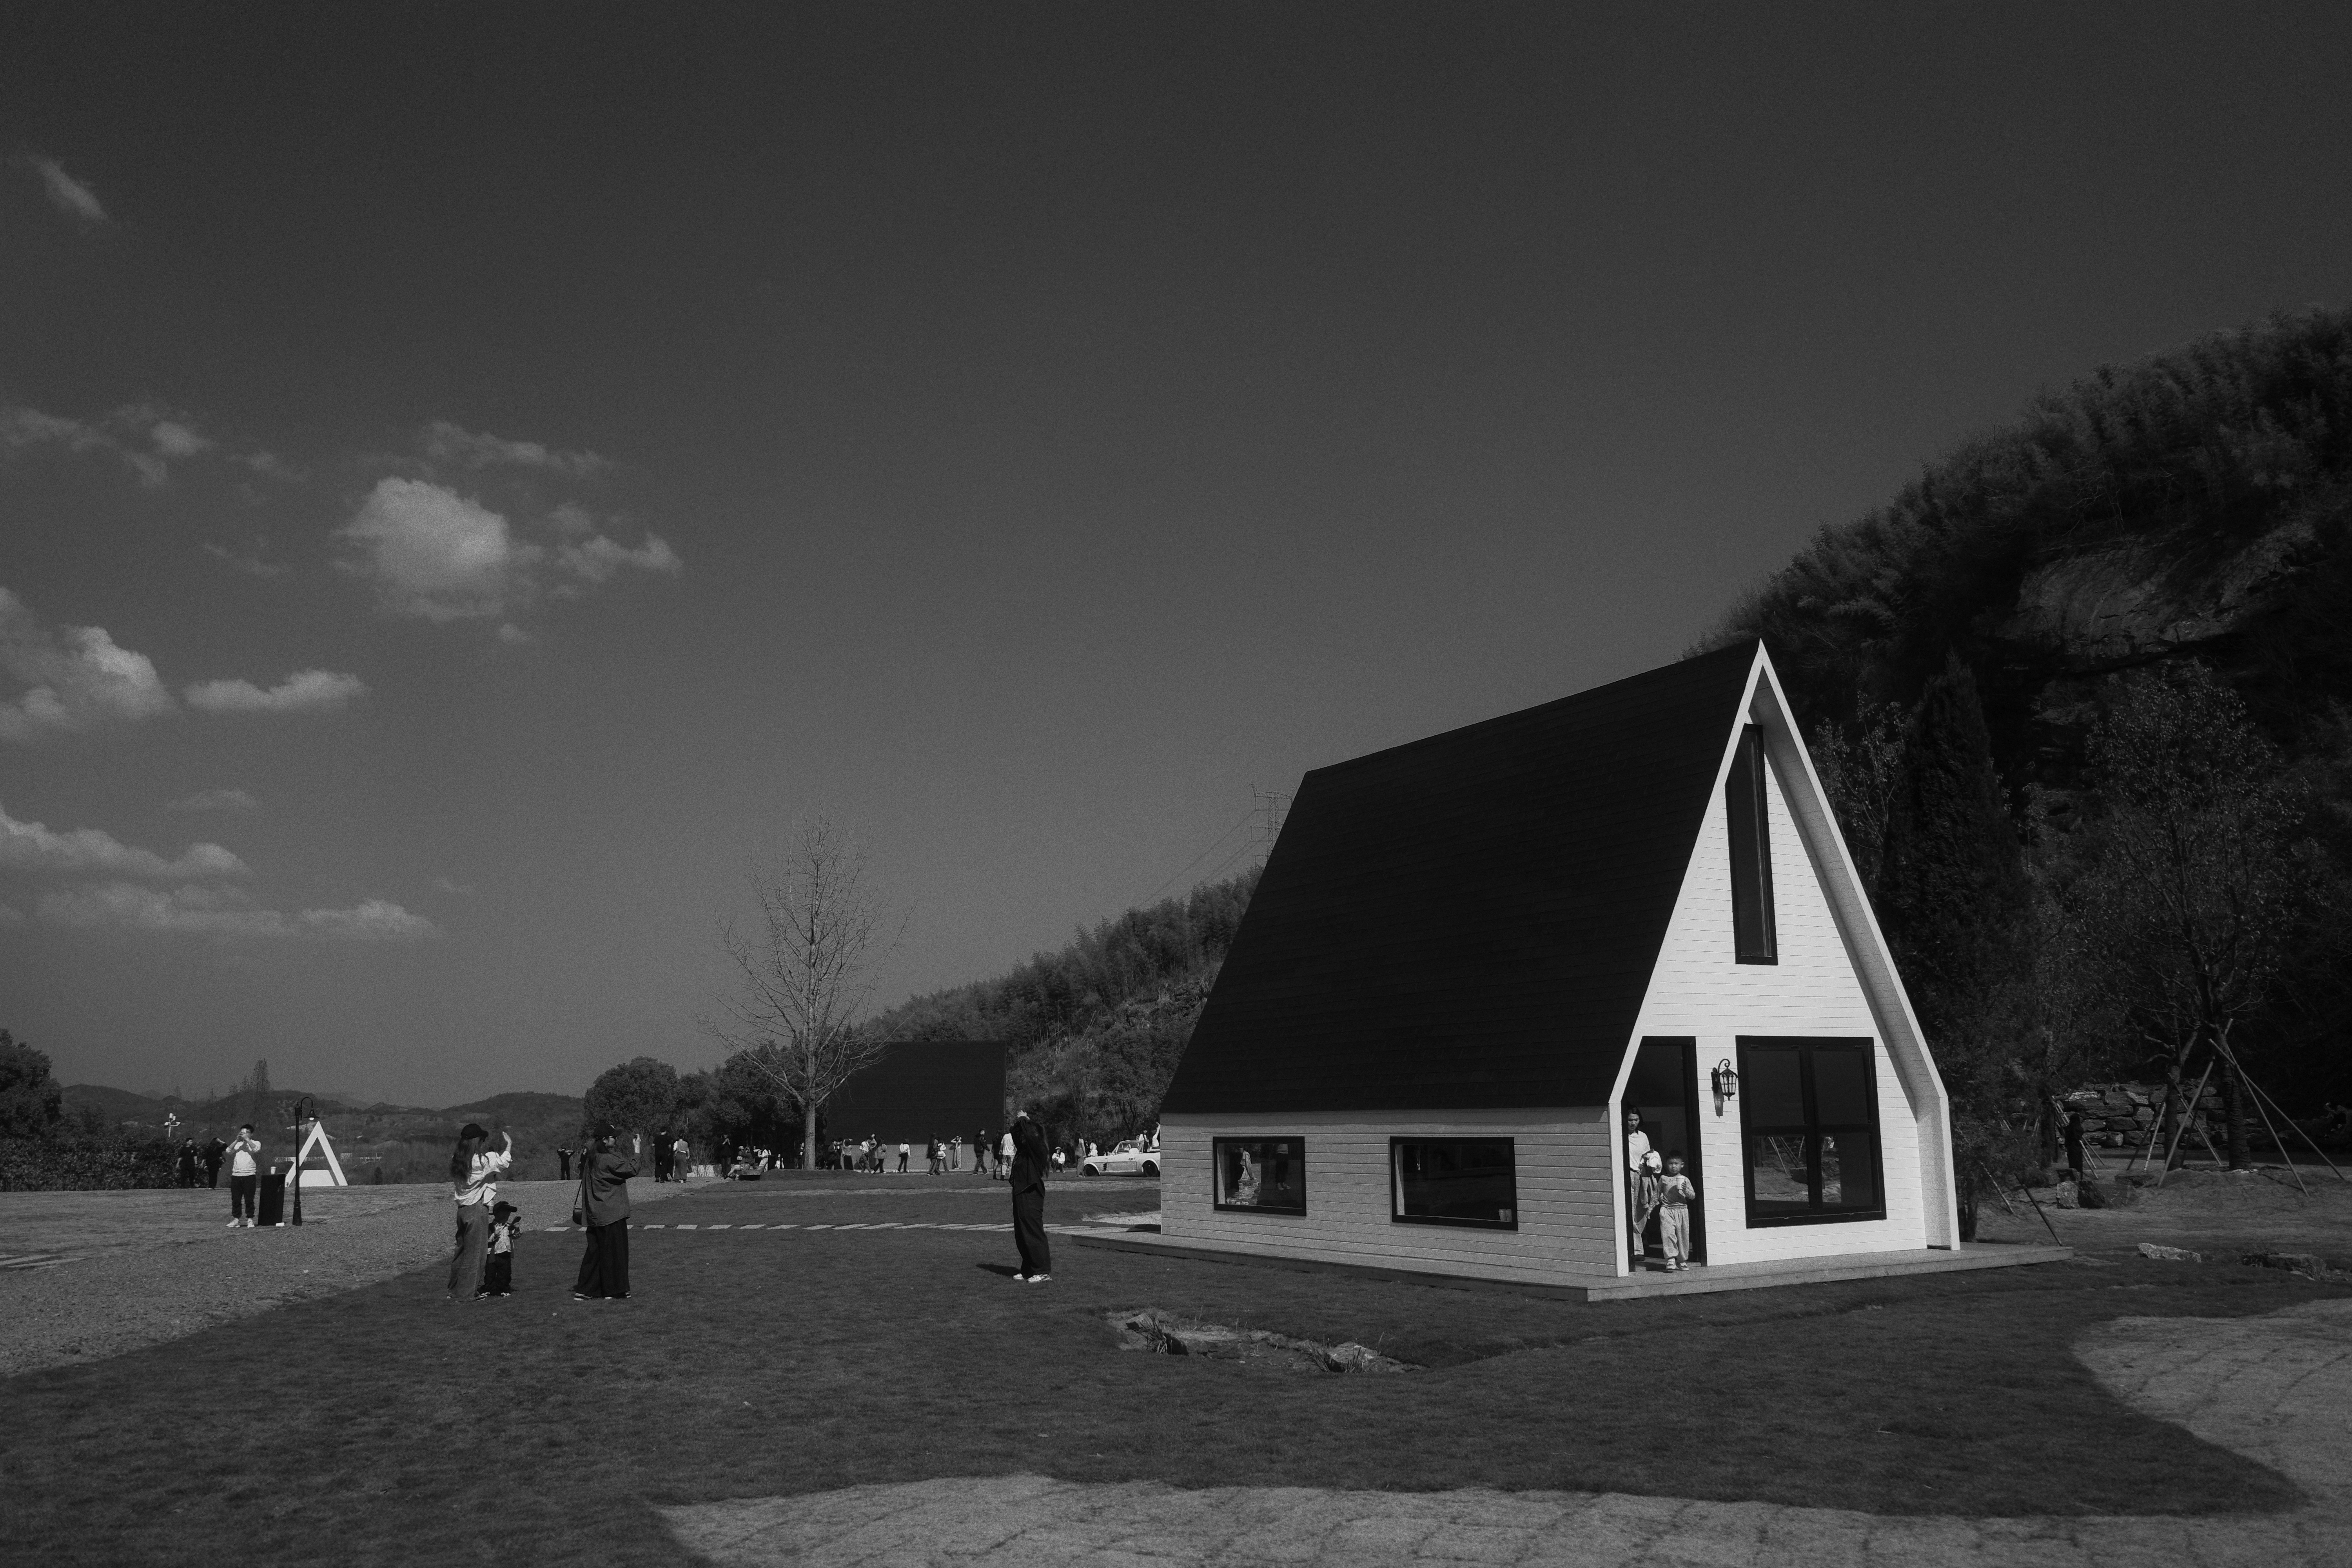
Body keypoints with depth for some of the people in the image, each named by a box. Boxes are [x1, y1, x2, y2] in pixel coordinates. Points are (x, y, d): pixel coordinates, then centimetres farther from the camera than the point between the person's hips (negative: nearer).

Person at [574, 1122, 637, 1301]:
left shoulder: (590, 1158, 6)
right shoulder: (608, 1160, -20)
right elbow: (632, 1170, -19)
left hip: (595, 1214, 8)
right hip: (611, 1213, -8)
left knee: (595, 1251, 15)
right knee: (614, 1252, 2)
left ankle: (584, 1290, 16)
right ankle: (613, 1291, 9)